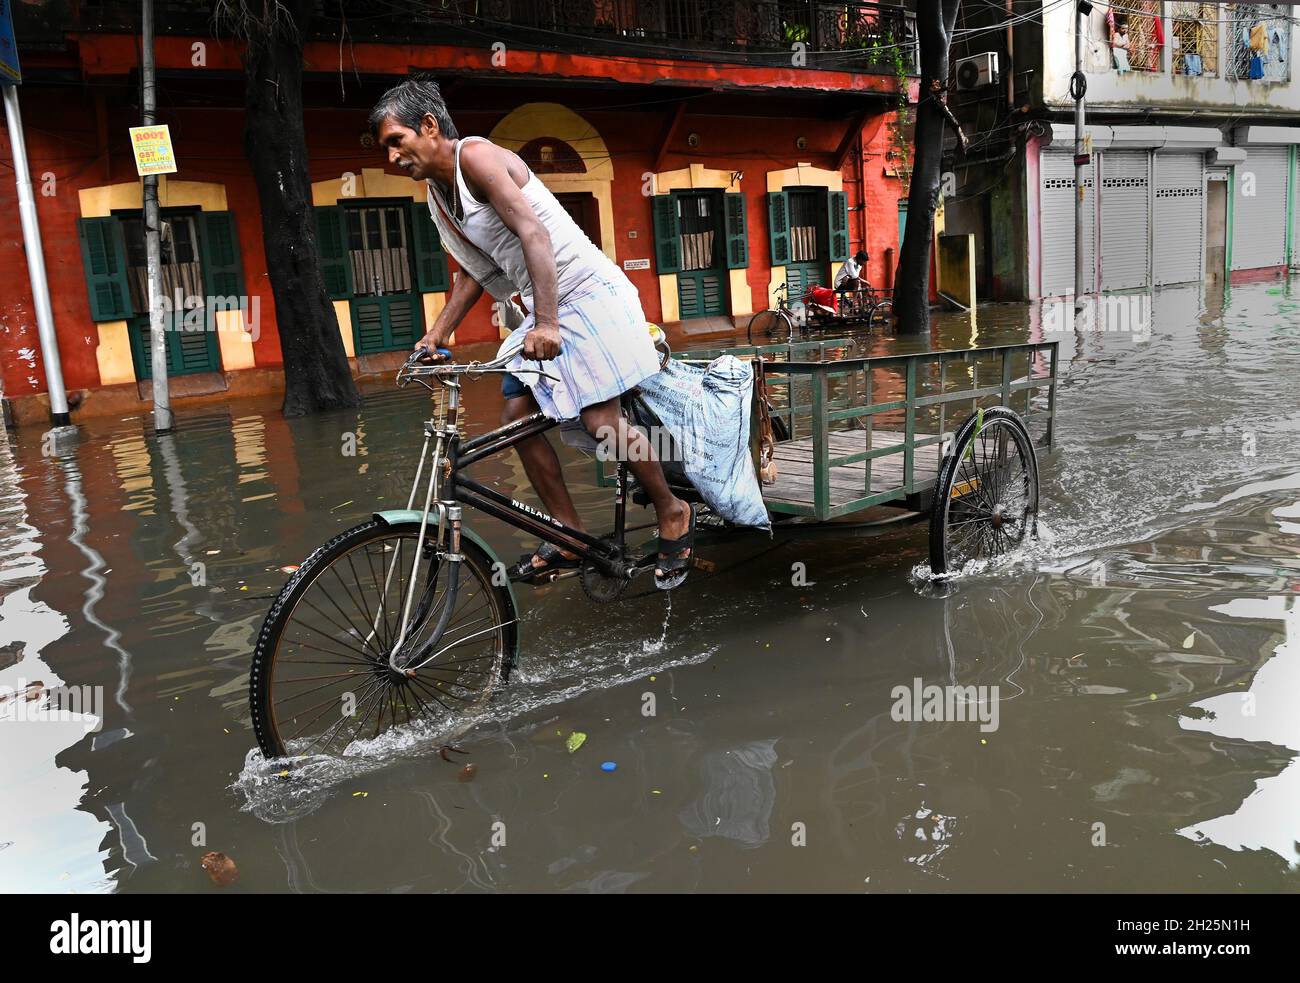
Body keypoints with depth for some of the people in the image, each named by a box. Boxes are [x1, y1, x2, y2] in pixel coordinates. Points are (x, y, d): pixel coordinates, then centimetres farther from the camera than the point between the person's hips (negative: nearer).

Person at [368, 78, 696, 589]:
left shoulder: (476, 155, -13)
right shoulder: (438, 192, 14)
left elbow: (533, 234, -24)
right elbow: (473, 271, 18)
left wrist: (546, 323, -33)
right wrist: (436, 335, 10)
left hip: (588, 291, -10)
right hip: (543, 308, 10)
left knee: (602, 422, -15)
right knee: (517, 415, 2)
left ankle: (673, 514, 6)